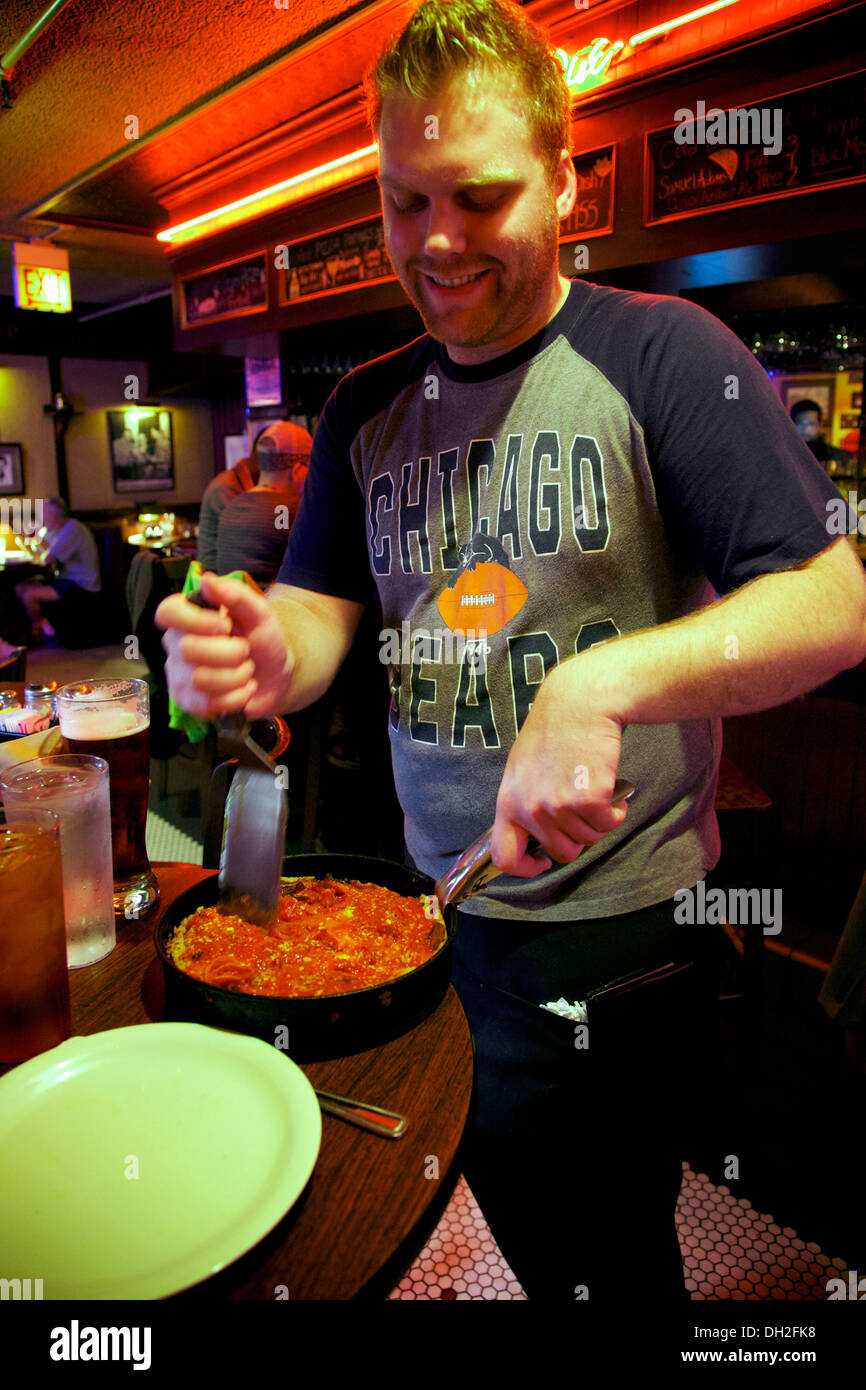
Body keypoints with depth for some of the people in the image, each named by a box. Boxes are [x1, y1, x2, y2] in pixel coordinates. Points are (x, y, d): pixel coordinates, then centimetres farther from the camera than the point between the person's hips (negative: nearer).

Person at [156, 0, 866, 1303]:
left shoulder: (659, 353, -10)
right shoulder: (367, 408, 7)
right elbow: (321, 610, 6)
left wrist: (598, 681, -33)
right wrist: (272, 654, -18)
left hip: (617, 928, -4)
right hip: (427, 905, 5)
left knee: (597, 1263, 16)